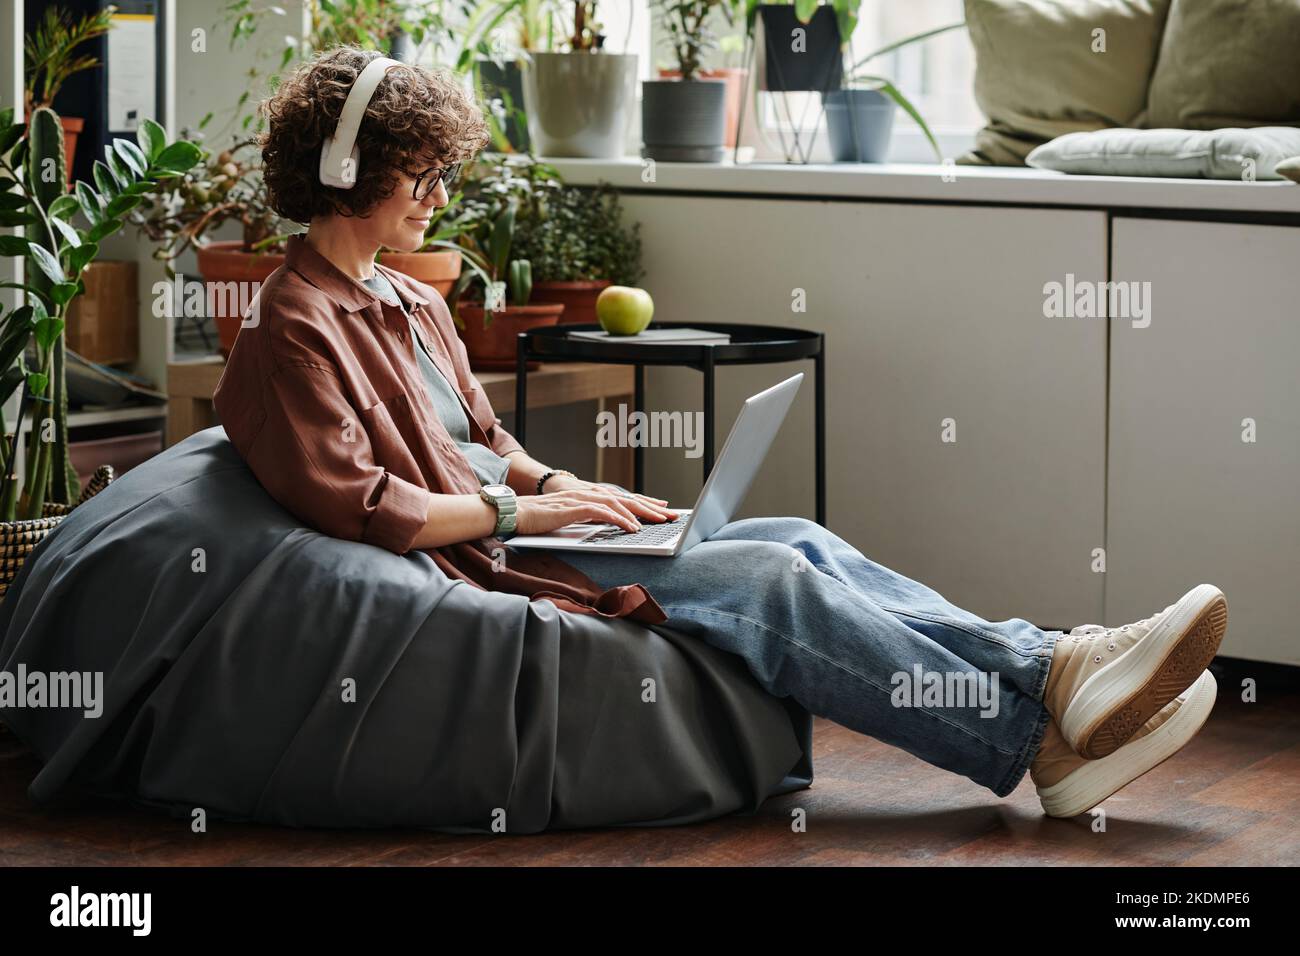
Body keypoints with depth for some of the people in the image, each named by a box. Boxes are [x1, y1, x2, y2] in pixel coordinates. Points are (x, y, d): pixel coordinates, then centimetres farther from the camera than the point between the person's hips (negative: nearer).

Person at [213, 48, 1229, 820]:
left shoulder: (414, 304, 21)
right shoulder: (293, 331, -9)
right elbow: (351, 505, -18)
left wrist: (563, 485, 5)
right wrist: (523, 509, -15)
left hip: (515, 529, 9)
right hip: (477, 572, -9)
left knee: (799, 542, -9)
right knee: (769, 577, -21)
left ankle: (1051, 667, -20)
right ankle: (1036, 736, -25)